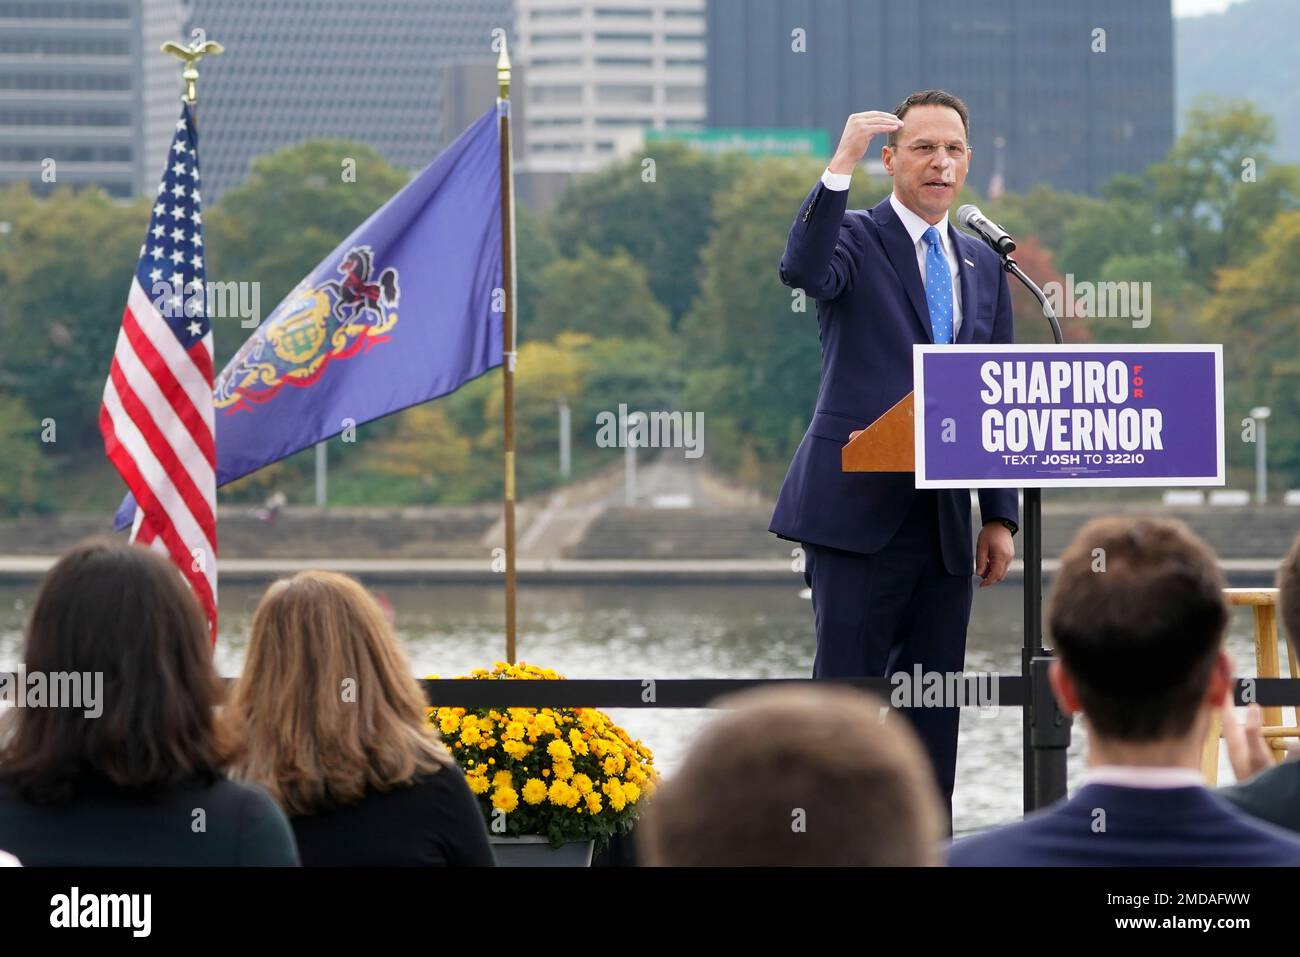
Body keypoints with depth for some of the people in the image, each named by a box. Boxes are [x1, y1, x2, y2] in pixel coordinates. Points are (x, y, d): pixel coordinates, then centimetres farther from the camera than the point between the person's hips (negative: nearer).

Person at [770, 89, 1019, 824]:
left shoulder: (984, 267, 17)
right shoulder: (854, 237, 1)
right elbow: (804, 270, -24)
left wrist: (1001, 516, 10)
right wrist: (841, 165, -29)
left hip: (945, 517, 6)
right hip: (859, 509, -5)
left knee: (934, 705, 7)